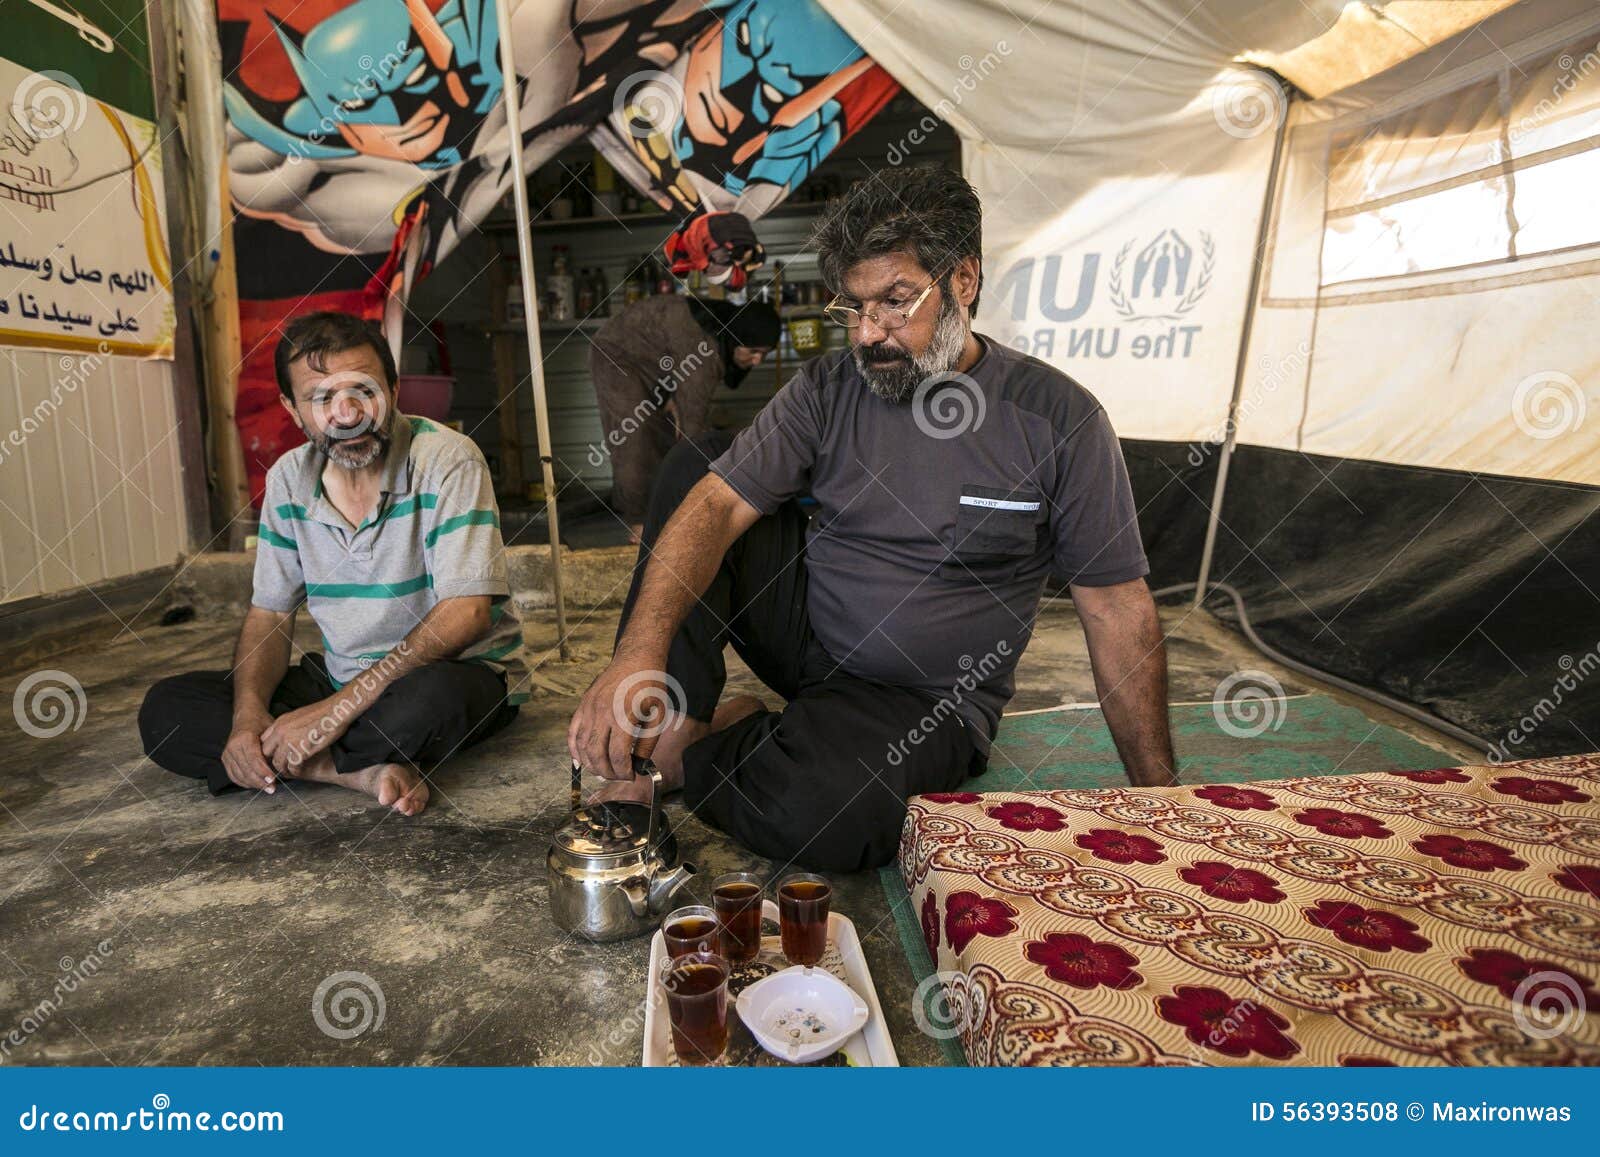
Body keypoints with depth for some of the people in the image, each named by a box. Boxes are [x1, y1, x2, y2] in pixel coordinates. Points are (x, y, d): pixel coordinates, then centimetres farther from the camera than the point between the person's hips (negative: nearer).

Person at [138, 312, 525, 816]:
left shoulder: (447, 461, -17)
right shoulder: (290, 478, 2)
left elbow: (467, 612, -24)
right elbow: (269, 614, 7)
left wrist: (339, 707, -26)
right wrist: (248, 714, -13)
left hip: (460, 671, -6)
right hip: (338, 676, 6)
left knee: (427, 697, -40)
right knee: (164, 709, -8)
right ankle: (365, 771, -19)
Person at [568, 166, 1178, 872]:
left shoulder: (1055, 416, -11)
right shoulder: (826, 390, -4)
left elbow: (1118, 608, -8)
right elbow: (715, 505, -15)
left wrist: (1158, 791, -7)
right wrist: (640, 649, -32)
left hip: (921, 701, -3)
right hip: (803, 626, 3)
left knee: (820, 818, -35)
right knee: (696, 463, -11)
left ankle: (690, 756, -3)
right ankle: (670, 727, -14)